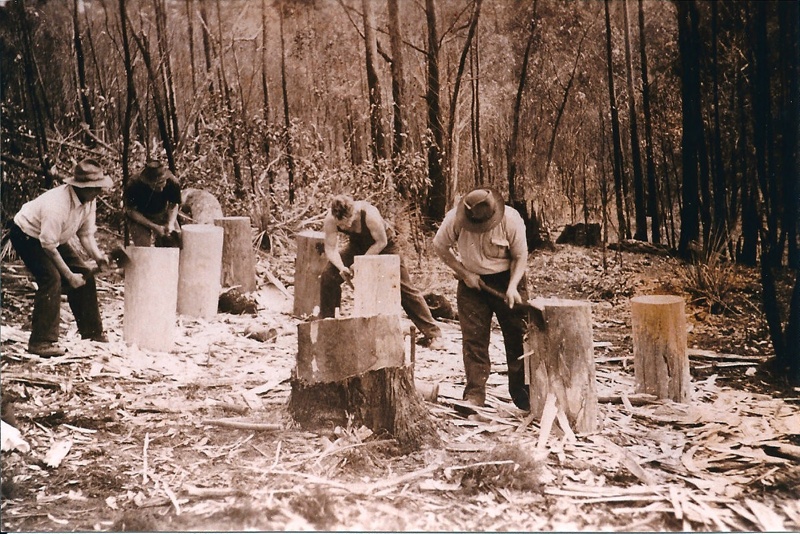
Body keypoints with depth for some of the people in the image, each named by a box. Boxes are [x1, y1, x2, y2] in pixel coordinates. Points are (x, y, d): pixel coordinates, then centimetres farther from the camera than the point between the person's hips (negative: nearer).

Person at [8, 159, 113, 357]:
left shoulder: (89, 201, -13)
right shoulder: (57, 205, -38)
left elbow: (86, 233, -4)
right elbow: (48, 246, -31)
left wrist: (97, 255, -23)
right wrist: (69, 275, -26)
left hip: (55, 237, 9)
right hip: (26, 235, -8)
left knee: (84, 275, 2)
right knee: (51, 279, -24)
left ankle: (91, 331, 15)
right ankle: (41, 342, -19)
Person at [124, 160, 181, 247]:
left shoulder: (173, 183, -25)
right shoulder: (135, 187, -30)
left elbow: (174, 206, -9)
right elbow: (131, 211, -18)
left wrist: (170, 224, -27)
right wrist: (154, 227, -26)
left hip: (163, 215, 3)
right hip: (139, 218, -3)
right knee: (143, 246, -22)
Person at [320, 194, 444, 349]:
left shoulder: (369, 214, -40)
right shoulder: (330, 220, -28)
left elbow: (381, 242, -27)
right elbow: (330, 248, -18)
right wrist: (341, 267, -35)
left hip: (383, 245, -4)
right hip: (357, 245, 4)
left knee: (404, 287, -7)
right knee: (328, 276, -12)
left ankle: (432, 333, -2)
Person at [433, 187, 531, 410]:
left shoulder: (511, 219, -21)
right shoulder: (455, 219, -20)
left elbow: (520, 256, -10)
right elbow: (440, 246, -3)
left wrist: (512, 287, -22)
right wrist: (464, 273, -9)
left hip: (507, 278, 0)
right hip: (472, 281, 1)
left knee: (518, 337, 1)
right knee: (473, 338, -3)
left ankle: (522, 395, 12)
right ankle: (474, 394, 3)